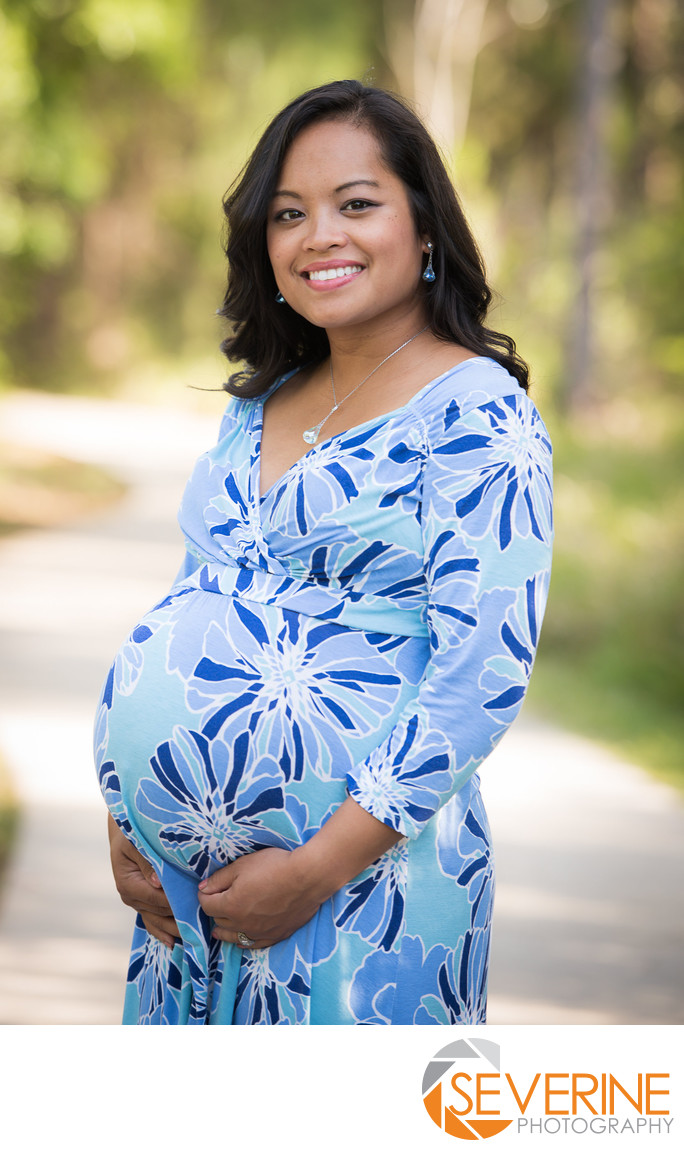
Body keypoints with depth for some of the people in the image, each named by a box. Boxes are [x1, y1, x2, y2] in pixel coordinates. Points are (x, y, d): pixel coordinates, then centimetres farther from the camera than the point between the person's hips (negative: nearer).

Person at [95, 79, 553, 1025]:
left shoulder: (478, 414, -11)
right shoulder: (259, 407, 12)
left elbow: (482, 676, -17)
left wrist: (321, 868, -19)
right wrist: (125, 820, 4)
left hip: (357, 878, -7)